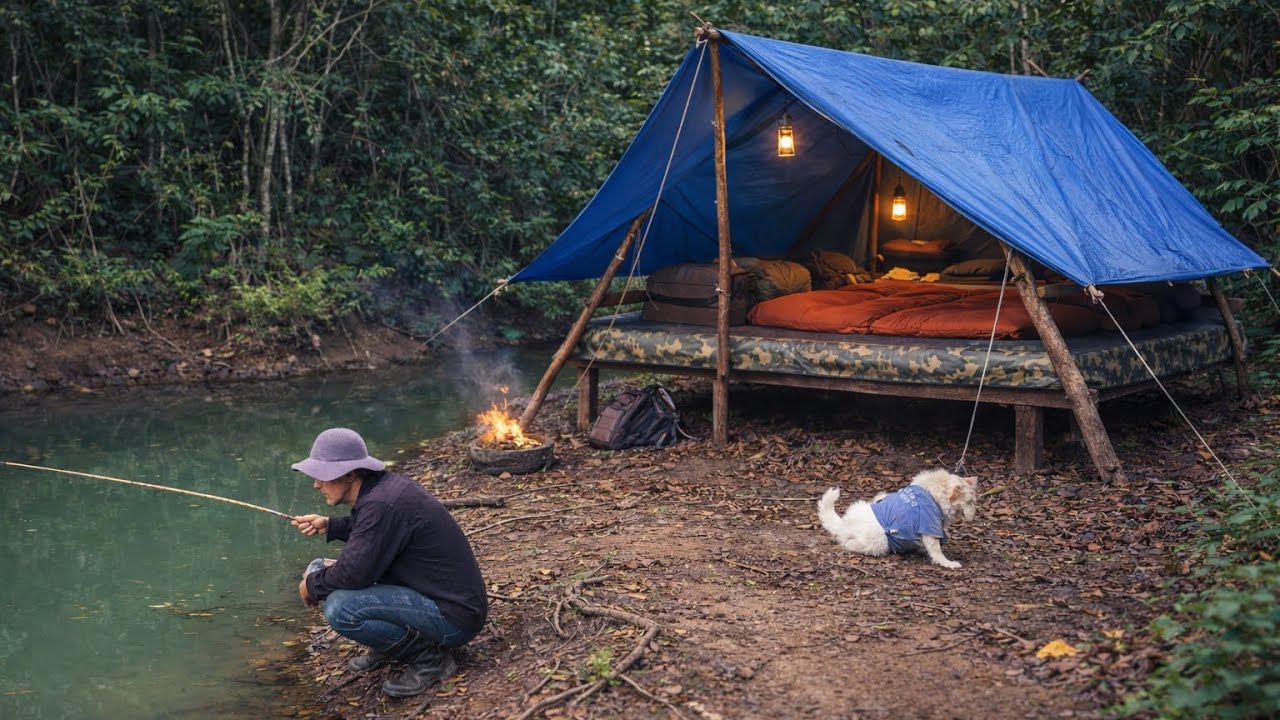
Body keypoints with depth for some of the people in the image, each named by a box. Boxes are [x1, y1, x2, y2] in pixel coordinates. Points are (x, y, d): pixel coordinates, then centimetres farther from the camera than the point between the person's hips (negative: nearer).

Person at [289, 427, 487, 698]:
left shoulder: (382, 504, -25)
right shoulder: (381, 485, 3)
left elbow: (353, 573, -24)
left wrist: (312, 585, -5)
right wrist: (329, 525, 11)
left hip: (453, 616, -10)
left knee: (340, 609, -26)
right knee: (320, 571, 8)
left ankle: (429, 655, -8)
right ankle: (389, 646, 17)